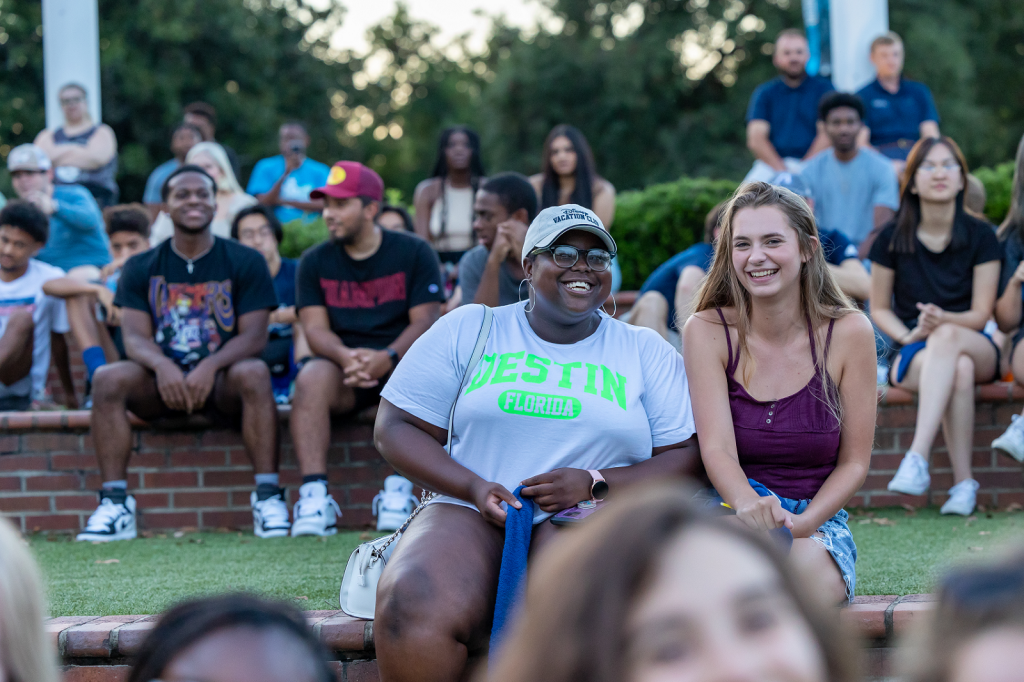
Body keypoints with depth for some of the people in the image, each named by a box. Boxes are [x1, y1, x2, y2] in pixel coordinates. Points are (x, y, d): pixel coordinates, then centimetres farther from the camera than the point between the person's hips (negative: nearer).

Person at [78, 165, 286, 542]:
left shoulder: (245, 262, 4)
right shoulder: (141, 268, 10)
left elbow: (254, 335, -6)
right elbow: (135, 336, -1)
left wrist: (210, 366, -26)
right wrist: (162, 366, -25)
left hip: (221, 382, -2)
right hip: (162, 382, 2)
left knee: (253, 373, -35)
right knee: (108, 378, -27)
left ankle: (268, 497, -33)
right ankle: (115, 503, -27)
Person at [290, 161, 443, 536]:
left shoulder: (414, 253, 2)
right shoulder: (315, 262, 9)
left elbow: (425, 320, -7)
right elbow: (315, 327, -1)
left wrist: (386, 359, -25)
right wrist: (346, 357, -24)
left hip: (399, 360, -1)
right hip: (342, 364, 1)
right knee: (311, 378, -32)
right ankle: (314, 496, -40)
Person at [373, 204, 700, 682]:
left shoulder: (647, 352, 14)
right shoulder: (467, 330, 13)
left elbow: (686, 458, 7)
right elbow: (395, 428, 9)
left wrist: (595, 483, -9)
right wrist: (472, 487, -7)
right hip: (471, 517, 0)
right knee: (414, 614, -33)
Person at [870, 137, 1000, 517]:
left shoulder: (980, 236, 1)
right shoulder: (892, 239, 1)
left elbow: (980, 314, -2)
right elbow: (879, 308, 9)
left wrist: (943, 321, -24)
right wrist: (907, 336, -12)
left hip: (976, 346, 0)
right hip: (912, 354, 0)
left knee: (948, 337, -40)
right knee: (958, 370, -38)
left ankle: (917, 458, -51)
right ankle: (963, 483, -42)